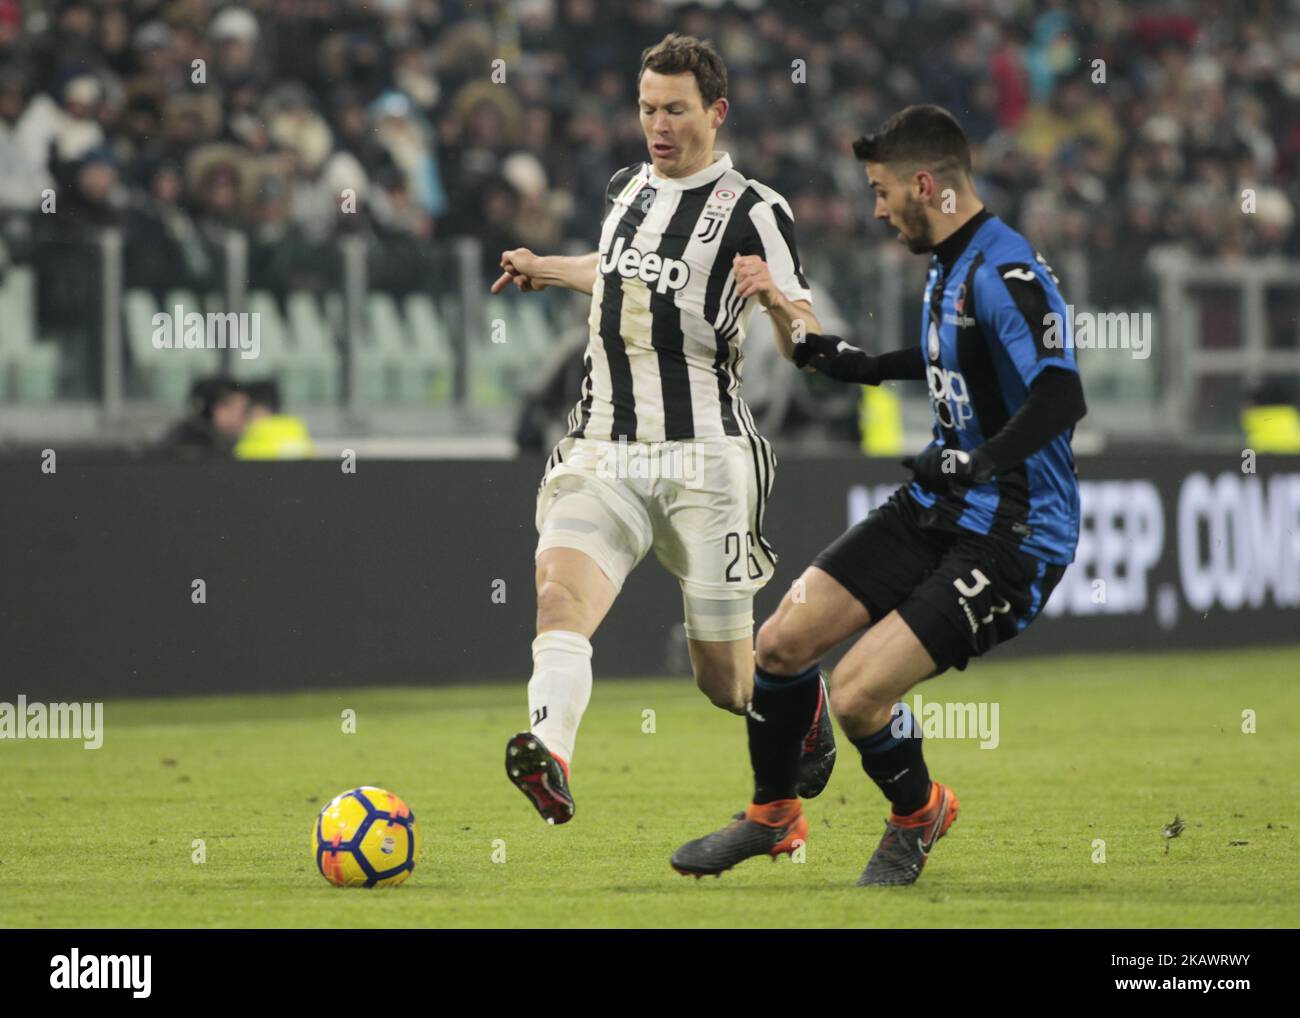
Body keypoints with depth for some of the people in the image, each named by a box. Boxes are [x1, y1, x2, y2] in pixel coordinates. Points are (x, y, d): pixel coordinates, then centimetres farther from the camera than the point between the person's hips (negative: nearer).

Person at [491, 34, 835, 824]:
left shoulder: (754, 212, -4)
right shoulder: (625, 189, 14)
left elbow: (808, 351, -8)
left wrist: (777, 299, -27)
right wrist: (548, 270, 43)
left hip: (703, 460, -4)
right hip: (603, 455, 4)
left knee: (726, 682, 5)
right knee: (560, 595, -27)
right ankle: (550, 762, -45)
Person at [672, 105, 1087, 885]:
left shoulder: (1004, 272, -22)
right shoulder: (950, 263, 9)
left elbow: (1062, 396, -32)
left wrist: (978, 462, -40)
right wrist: (869, 366, 28)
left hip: (1015, 537, -9)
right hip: (938, 507, 9)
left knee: (858, 691, -17)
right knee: (783, 641, 6)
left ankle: (918, 816, 14)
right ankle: (773, 817, 29)